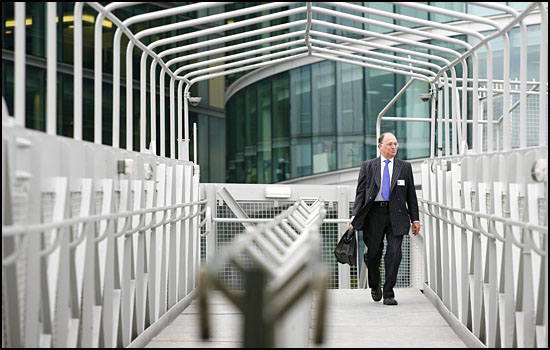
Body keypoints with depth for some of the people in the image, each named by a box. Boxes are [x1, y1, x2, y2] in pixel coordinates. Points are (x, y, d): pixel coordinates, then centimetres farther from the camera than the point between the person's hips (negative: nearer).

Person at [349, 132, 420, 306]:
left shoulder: (405, 167, 10)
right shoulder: (368, 166, 7)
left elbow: (411, 194, 11)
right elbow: (360, 192, 5)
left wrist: (415, 219, 6)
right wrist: (355, 217, -5)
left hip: (396, 215, 0)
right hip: (374, 213, 0)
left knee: (394, 254, -8)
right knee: (373, 254, 5)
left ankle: (388, 293, 0)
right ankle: (375, 287, 31)